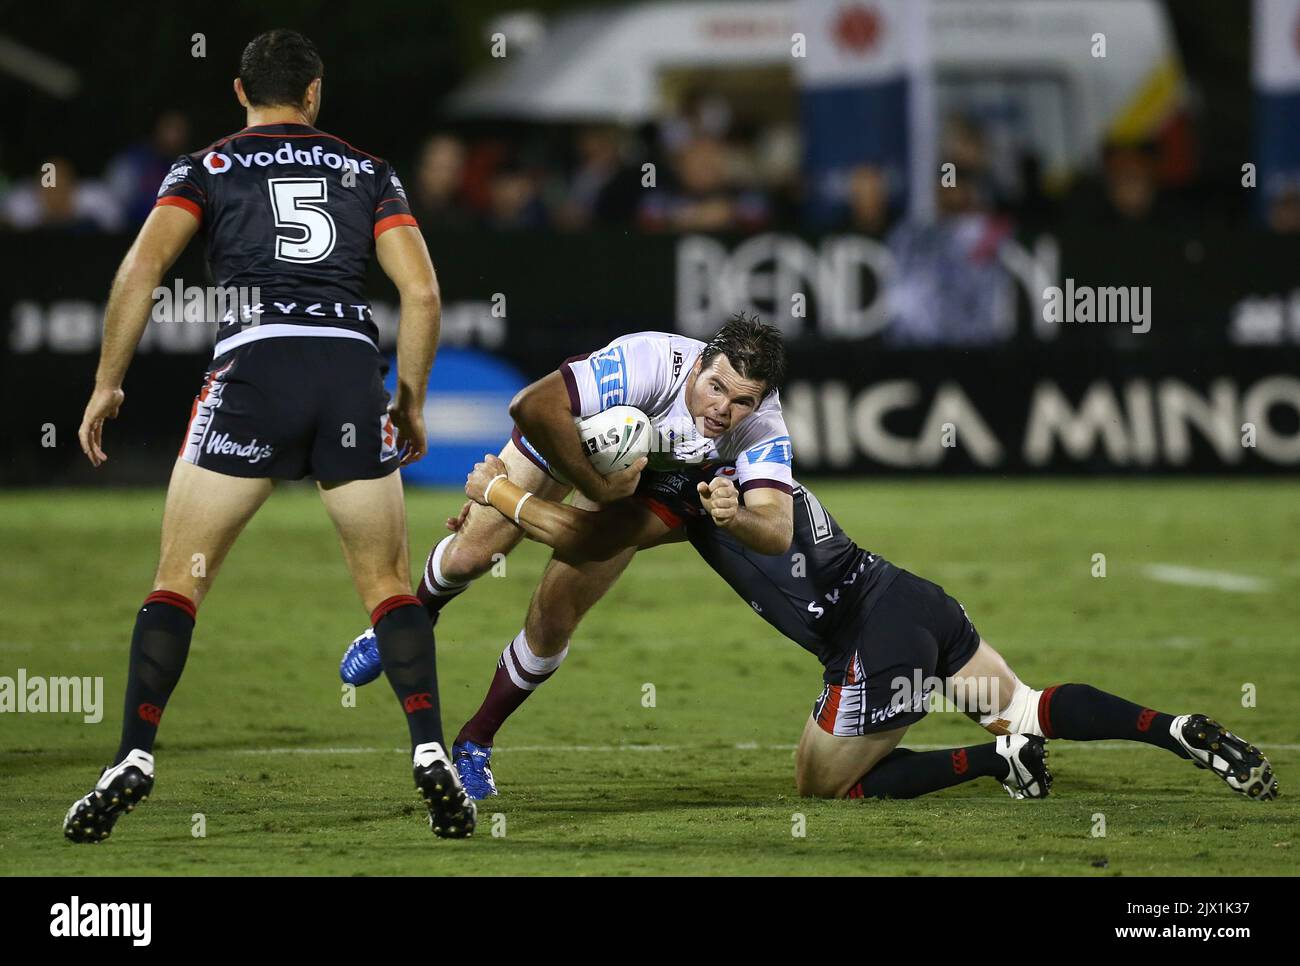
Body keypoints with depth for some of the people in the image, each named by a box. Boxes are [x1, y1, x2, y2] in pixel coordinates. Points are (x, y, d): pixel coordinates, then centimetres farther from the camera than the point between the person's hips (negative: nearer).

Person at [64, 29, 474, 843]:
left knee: (181, 577, 6)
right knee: (388, 579, 13)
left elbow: (141, 270, -1)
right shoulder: (368, 173, 19)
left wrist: (107, 384, 6)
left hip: (253, 366, -1)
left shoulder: (206, 169, 14)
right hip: (353, 373, 2)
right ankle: (431, 753, -2)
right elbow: (423, 293, 9)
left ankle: (135, 760, -5)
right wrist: (411, 403, 20)